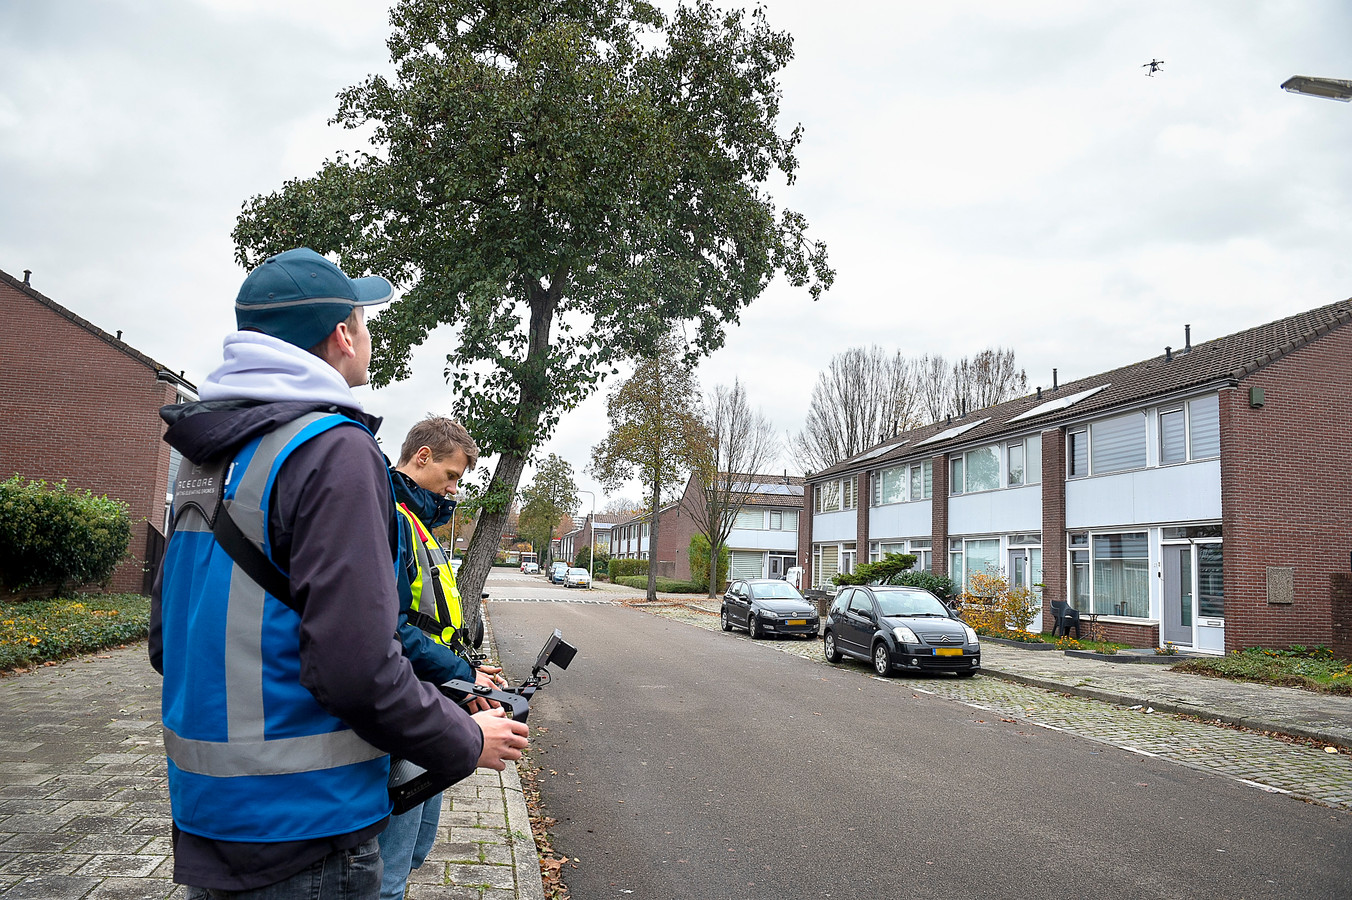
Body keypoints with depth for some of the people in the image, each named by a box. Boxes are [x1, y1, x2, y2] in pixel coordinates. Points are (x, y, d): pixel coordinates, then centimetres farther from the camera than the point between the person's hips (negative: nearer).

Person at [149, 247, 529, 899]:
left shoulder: (205, 453, 8)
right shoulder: (335, 451, -19)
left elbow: (165, 640, 12)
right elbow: (355, 667, -26)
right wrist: (468, 742, -11)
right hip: (300, 840, -8)